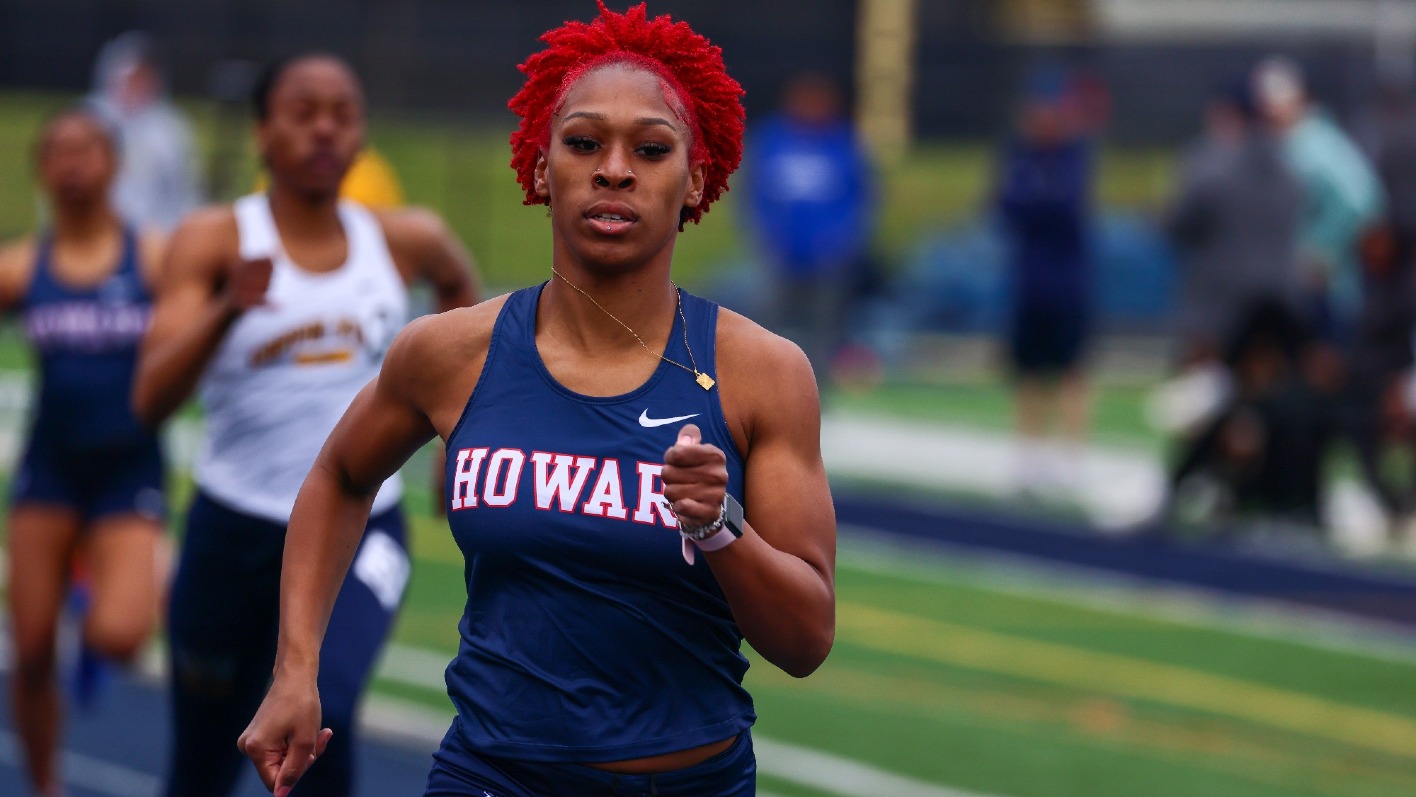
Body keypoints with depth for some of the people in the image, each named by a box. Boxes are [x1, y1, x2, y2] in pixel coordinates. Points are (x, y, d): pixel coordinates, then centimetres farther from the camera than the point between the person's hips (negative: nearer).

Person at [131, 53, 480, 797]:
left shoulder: (406, 240, -1)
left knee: (322, 707, -28)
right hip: (234, 532, 0)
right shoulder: (214, 241, -9)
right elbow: (151, 399, -21)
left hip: (360, 533, 0)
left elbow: (459, 285, 25)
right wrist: (228, 309, -37)